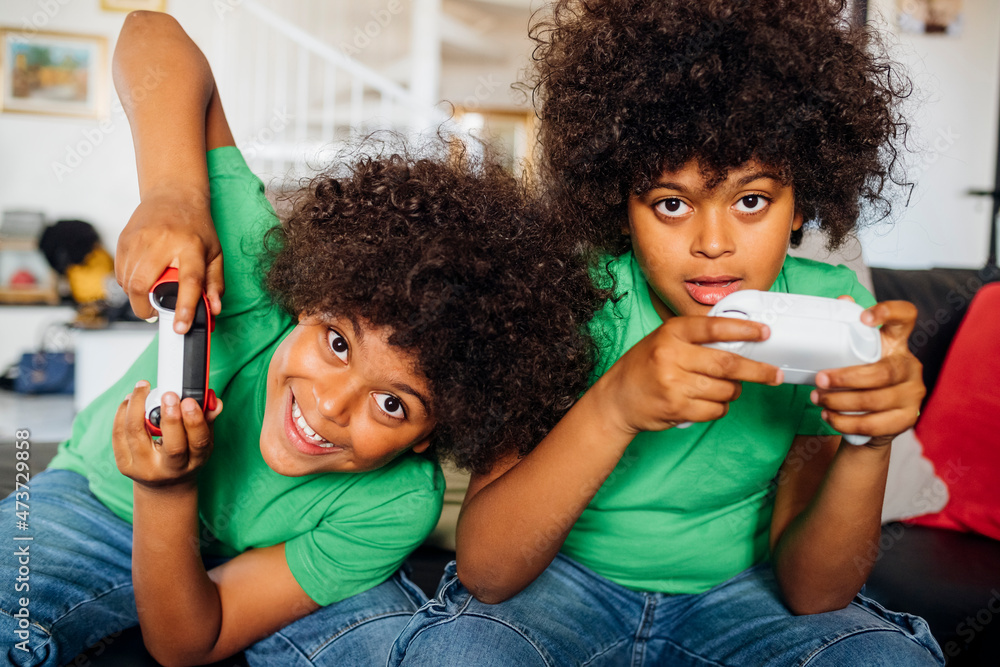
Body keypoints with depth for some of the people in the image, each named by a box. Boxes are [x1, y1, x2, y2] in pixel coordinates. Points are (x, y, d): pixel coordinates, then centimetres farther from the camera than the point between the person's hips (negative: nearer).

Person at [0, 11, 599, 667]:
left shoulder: (396, 510, -30)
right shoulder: (251, 287, -34)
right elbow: (153, 34, -32)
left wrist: (168, 492, -43)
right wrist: (173, 195, -50)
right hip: (96, 500, 1)